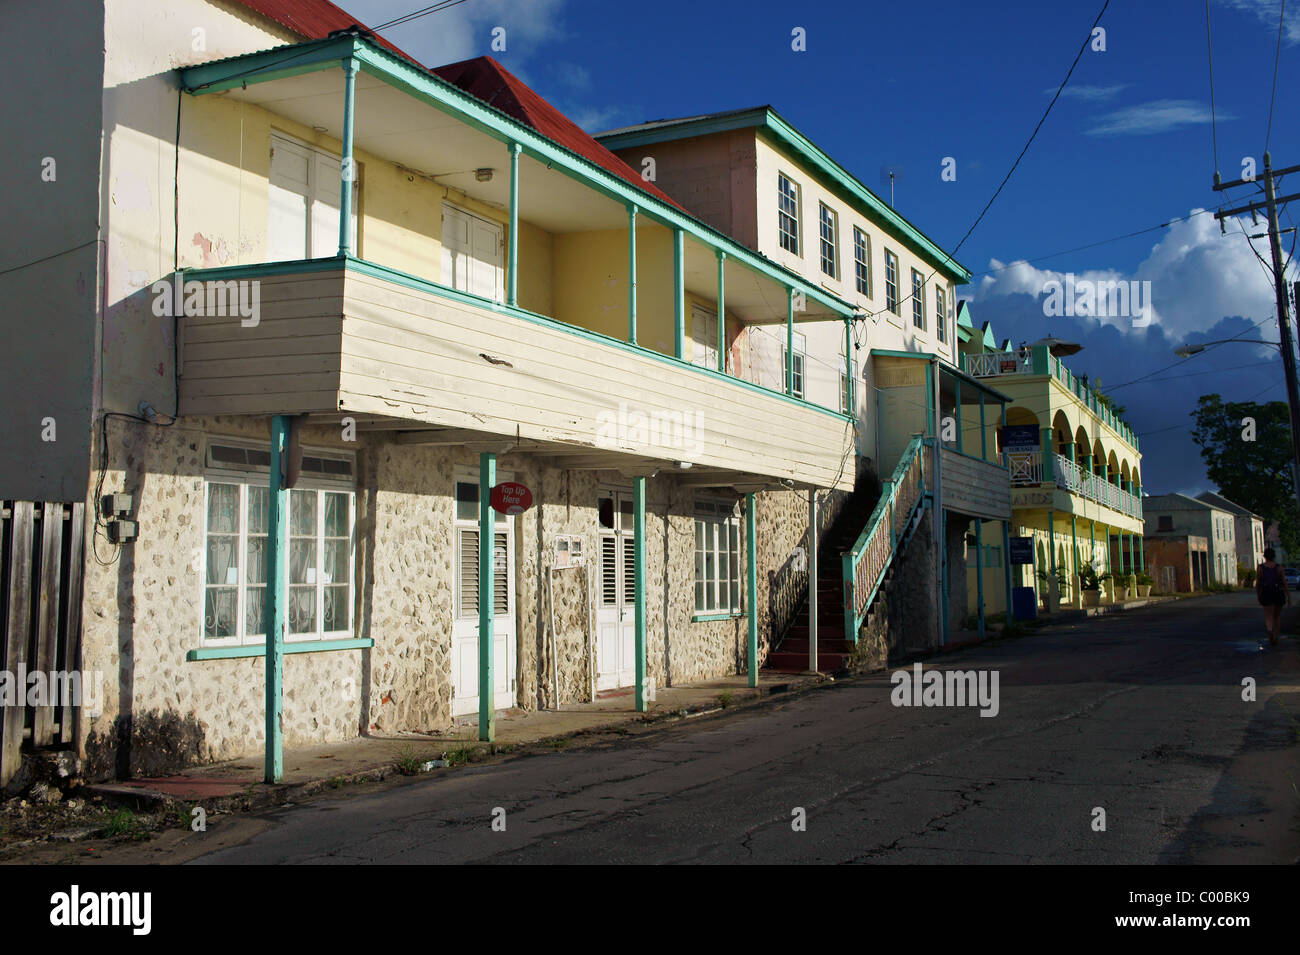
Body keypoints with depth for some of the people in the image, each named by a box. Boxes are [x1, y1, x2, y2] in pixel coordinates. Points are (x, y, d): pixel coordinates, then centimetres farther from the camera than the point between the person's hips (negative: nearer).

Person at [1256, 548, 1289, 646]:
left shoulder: (1260, 568, -2)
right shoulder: (1279, 567, -2)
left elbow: (1257, 584, 1)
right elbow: (1284, 583, -4)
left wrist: (1258, 597, 12)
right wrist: (1288, 597, 0)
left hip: (1266, 594, -1)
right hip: (1278, 593, 1)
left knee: (1269, 616, -1)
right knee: (1277, 616, 17)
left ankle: (1270, 630, -33)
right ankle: (1276, 638, 15)